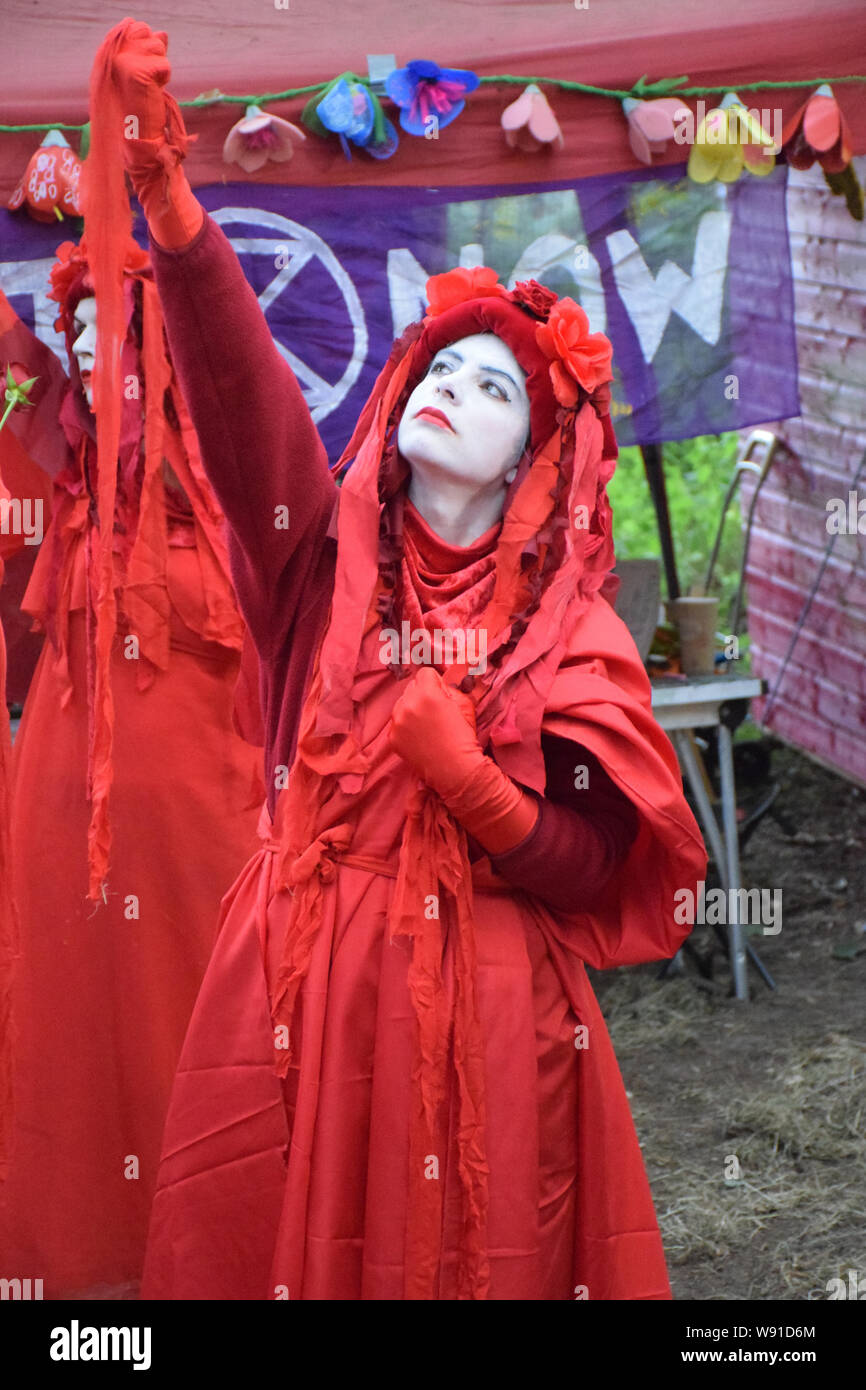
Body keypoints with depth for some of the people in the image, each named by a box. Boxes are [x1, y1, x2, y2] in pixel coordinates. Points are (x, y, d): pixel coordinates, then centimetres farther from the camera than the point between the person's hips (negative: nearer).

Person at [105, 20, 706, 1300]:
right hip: (301, 983, 1)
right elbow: (239, 385, -15)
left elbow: (591, 868, -4)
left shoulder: (567, 631, -1)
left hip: (485, 1001, -1)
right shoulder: (329, 560, 2)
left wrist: (465, 775, -20)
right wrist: (169, 198, -29)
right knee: (279, 1238, 8)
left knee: (465, 1247, 5)